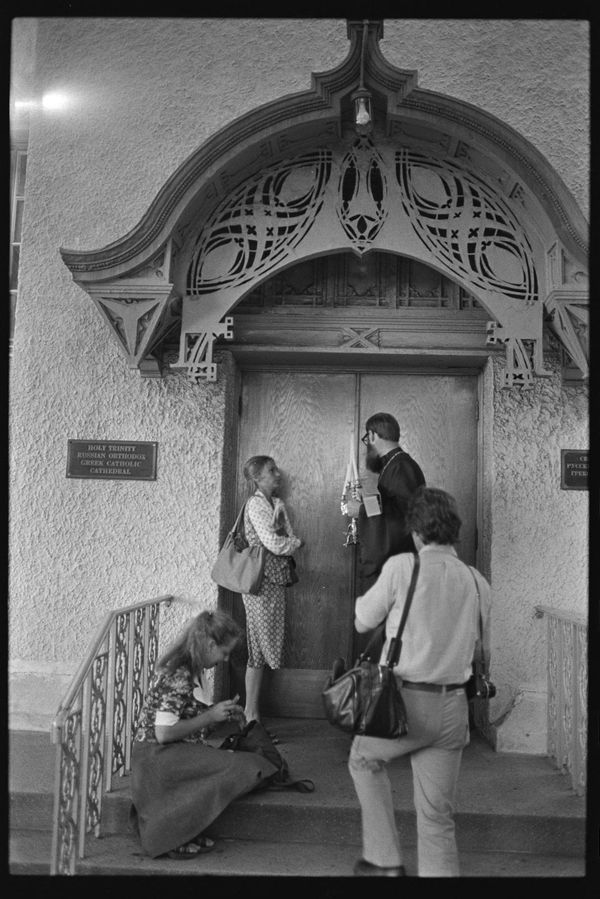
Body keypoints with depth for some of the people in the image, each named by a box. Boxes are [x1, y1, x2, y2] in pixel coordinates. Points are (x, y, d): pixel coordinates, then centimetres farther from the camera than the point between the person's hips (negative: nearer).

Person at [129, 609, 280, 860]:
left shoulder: (192, 671, 9)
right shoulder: (178, 677, -20)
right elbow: (163, 733, -23)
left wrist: (224, 715, 3)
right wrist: (210, 716, -16)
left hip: (178, 754, 9)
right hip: (157, 759, -9)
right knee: (242, 767, -21)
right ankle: (174, 835, -9)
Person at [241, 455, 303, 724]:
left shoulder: (277, 504, 16)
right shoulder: (255, 503, -11)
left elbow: (289, 538, 13)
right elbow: (273, 543, -16)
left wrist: (287, 542, -5)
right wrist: (296, 542, -2)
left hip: (276, 580, 8)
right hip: (261, 580, -8)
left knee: (266, 646, 10)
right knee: (259, 646, -4)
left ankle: (252, 710, 19)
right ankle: (251, 712, 5)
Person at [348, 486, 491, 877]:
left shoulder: (402, 566, -11)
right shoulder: (478, 582, 2)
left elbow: (364, 621, 2)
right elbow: (483, 653, 12)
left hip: (405, 700, -3)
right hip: (453, 709, 4)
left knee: (364, 760, 26)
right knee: (438, 815, 16)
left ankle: (385, 860, 26)